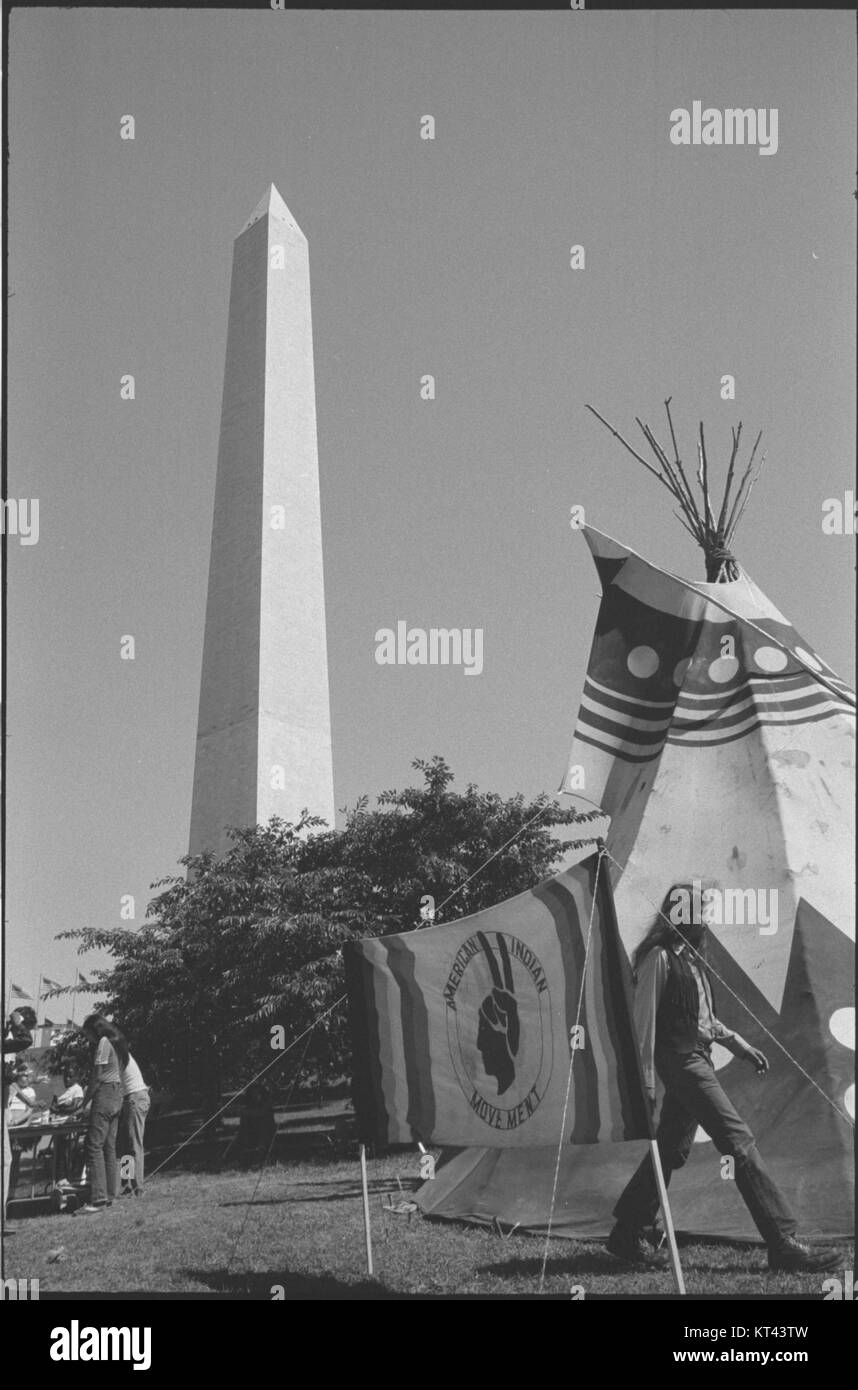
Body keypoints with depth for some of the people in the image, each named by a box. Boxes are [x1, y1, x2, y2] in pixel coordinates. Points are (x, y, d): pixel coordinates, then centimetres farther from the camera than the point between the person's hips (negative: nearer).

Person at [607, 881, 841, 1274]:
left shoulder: (690, 956, 16)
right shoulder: (659, 958, -13)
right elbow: (644, 1020, -14)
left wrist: (738, 1043, 20)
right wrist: (646, 1079, -16)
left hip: (696, 1060, 10)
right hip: (680, 1061, -10)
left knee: (671, 1150, 12)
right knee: (740, 1143, -12)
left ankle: (626, 1236, 19)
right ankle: (783, 1244, -12)